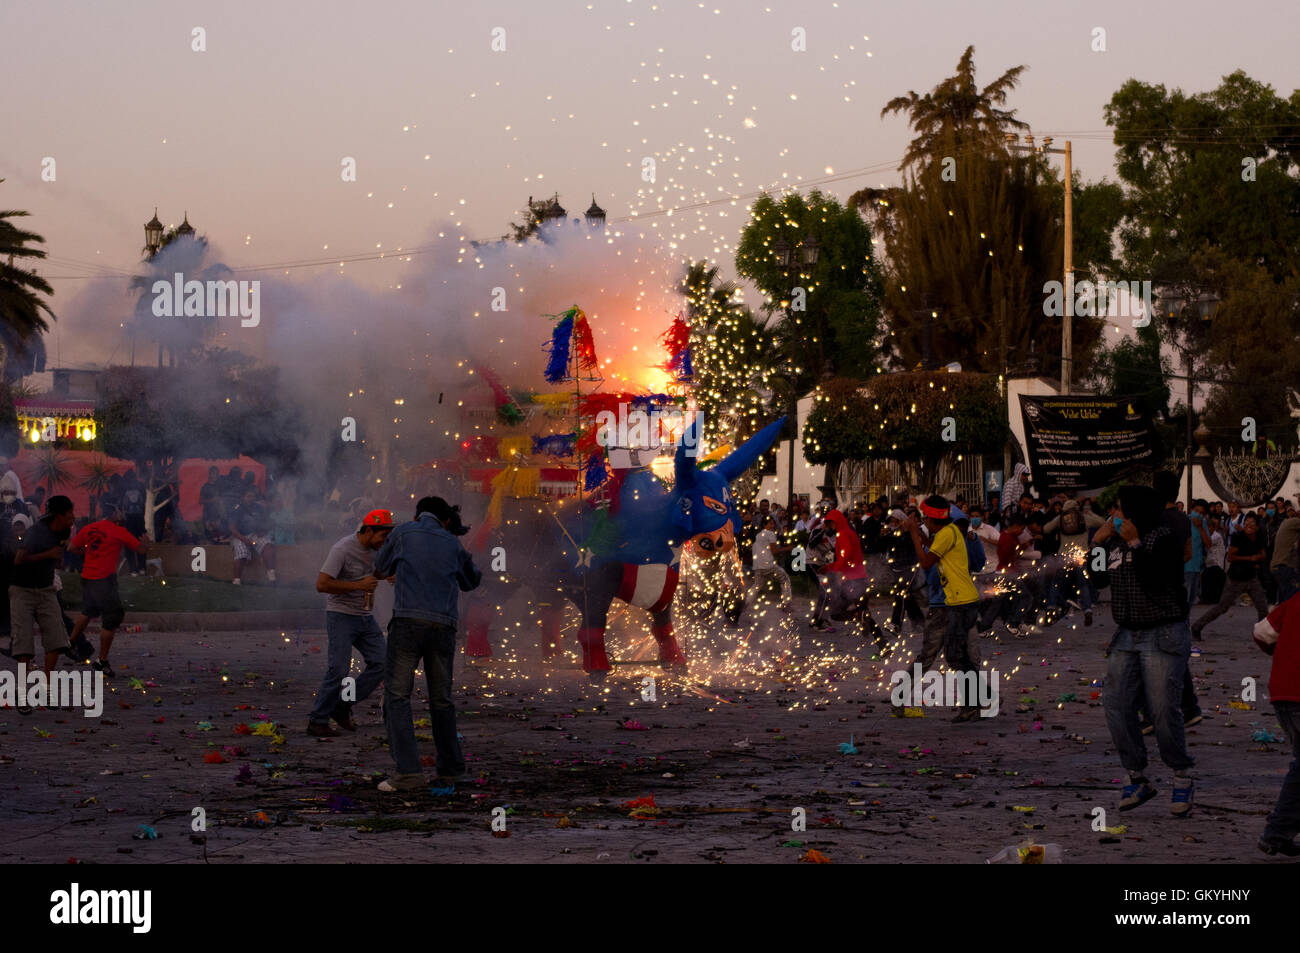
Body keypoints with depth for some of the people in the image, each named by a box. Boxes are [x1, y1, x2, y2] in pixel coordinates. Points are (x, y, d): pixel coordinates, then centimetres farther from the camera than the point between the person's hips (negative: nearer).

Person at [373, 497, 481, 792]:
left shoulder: (403, 532, 9)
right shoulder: (452, 544, 16)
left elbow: (382, 566, 24)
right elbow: (472, 580, 33)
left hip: (408, 623, -3)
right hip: (443, 626, 3)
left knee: (397, 696, -3)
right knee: (441, 698, 17)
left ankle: (408, 770, -16)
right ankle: (450, 768, 23)